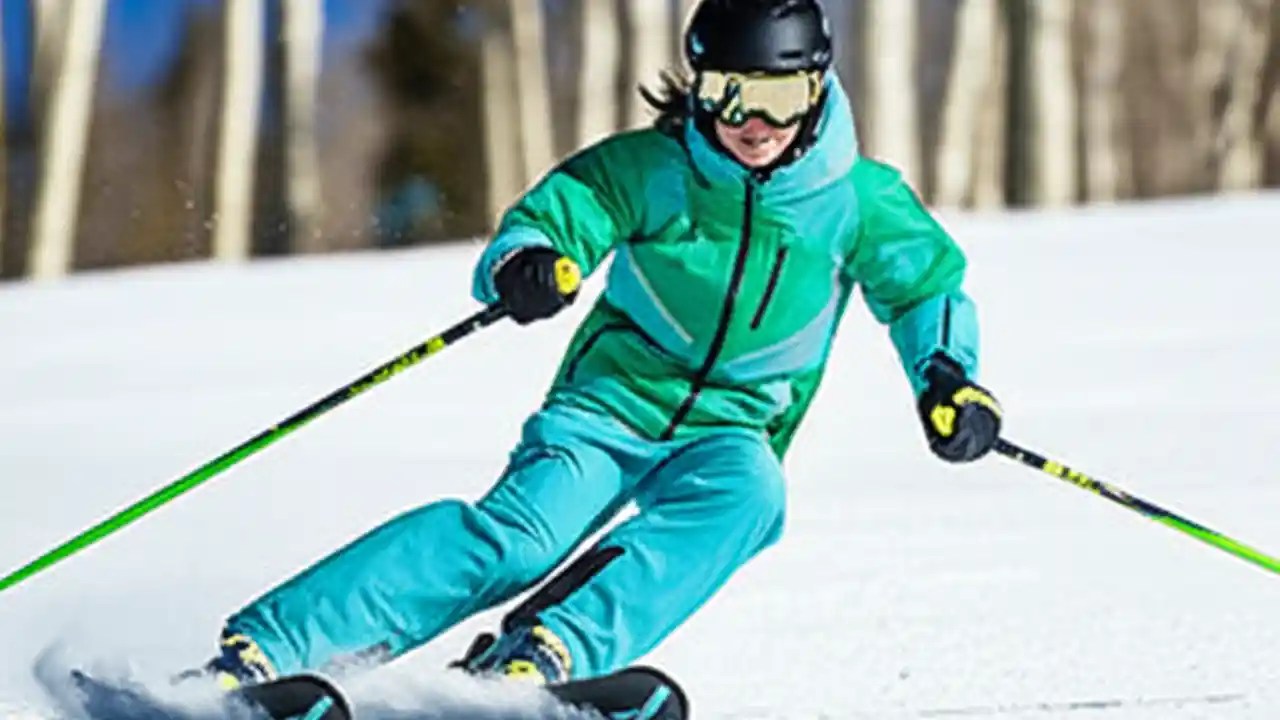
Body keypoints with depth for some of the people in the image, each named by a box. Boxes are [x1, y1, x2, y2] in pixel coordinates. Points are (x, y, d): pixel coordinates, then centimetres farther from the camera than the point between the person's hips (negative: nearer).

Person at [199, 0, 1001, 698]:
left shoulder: (856, 200, -5)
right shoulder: (646, 170, -8)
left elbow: (929, 285, 7)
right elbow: (545, 218, -13)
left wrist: (949, 377, -12)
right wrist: (523, 266, -38)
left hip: (730, 432, 2)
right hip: (610, 403, -2)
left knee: (745, 497, -36)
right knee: (521, 532, -30)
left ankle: (544, 654, -49)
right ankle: (256, 648, -38)